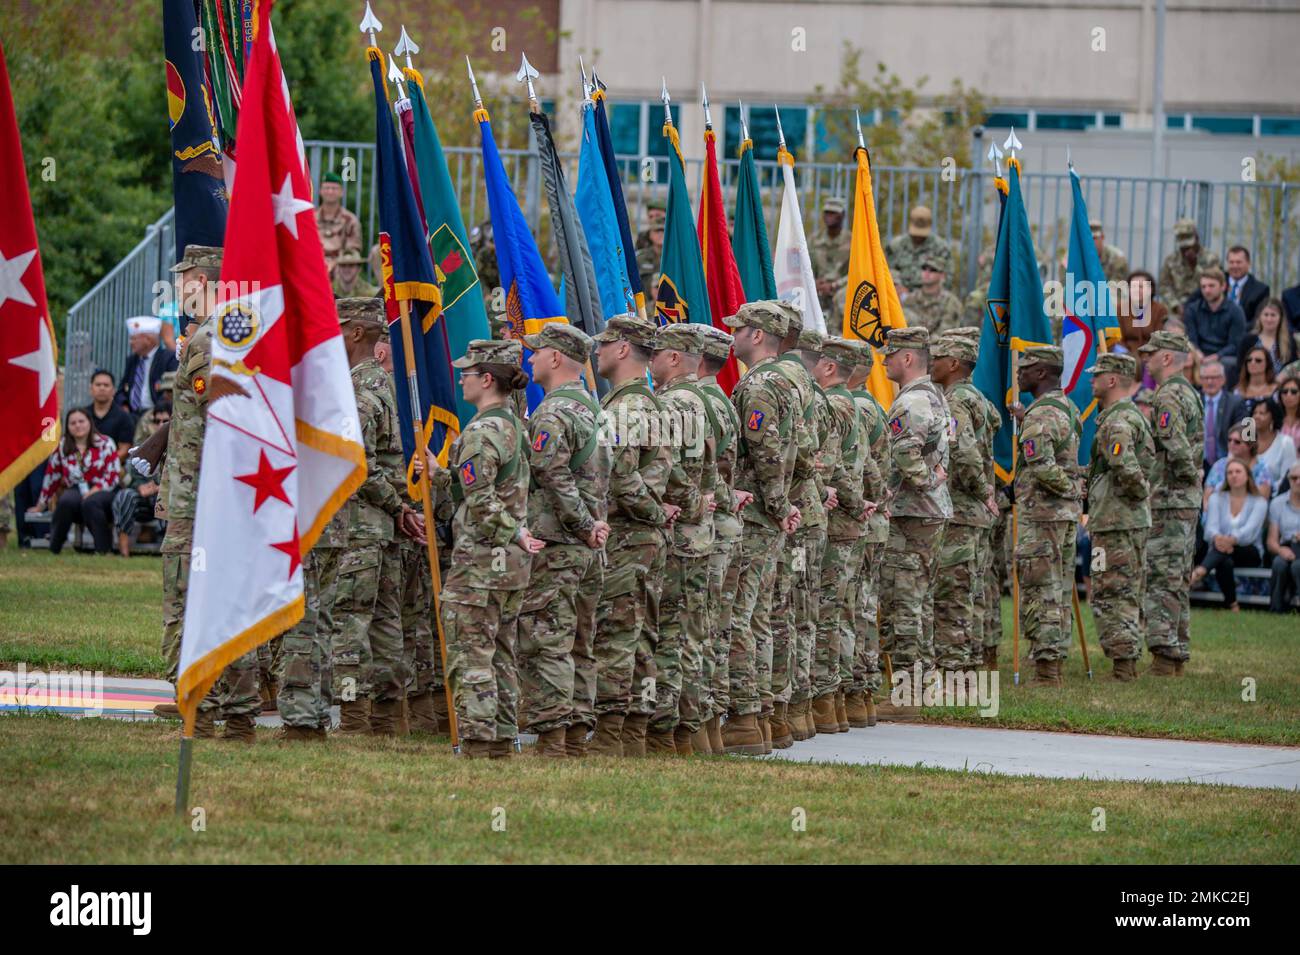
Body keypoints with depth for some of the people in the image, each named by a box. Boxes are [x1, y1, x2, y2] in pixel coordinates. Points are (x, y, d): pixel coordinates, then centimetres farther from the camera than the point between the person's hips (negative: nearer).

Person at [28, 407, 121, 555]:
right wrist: (41, 505, 19)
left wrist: (94, 490, -19)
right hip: (75, 491, 2)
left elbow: (113, 475, -5)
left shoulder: (105, 443, 2)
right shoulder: (62, 447, 10)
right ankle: (53, 548, -23)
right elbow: (51, 477, 16)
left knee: (90, 503, -37)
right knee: (66, 502, -33)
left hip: (101, 491, -2)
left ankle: (103, 548, -30)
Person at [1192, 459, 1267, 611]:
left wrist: (1231, 540, -38)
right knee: (1225, 563, -38)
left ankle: (1199, 573, -67)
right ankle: (1232, 604, -40)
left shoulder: (1259, 502, 6)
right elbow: (1211, 526, -4)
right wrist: (1217, 538, -32)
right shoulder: (1216, 498, 15)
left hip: (1249, 552, -3)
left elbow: (1250, 530, -14)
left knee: (1225, 549, -39)